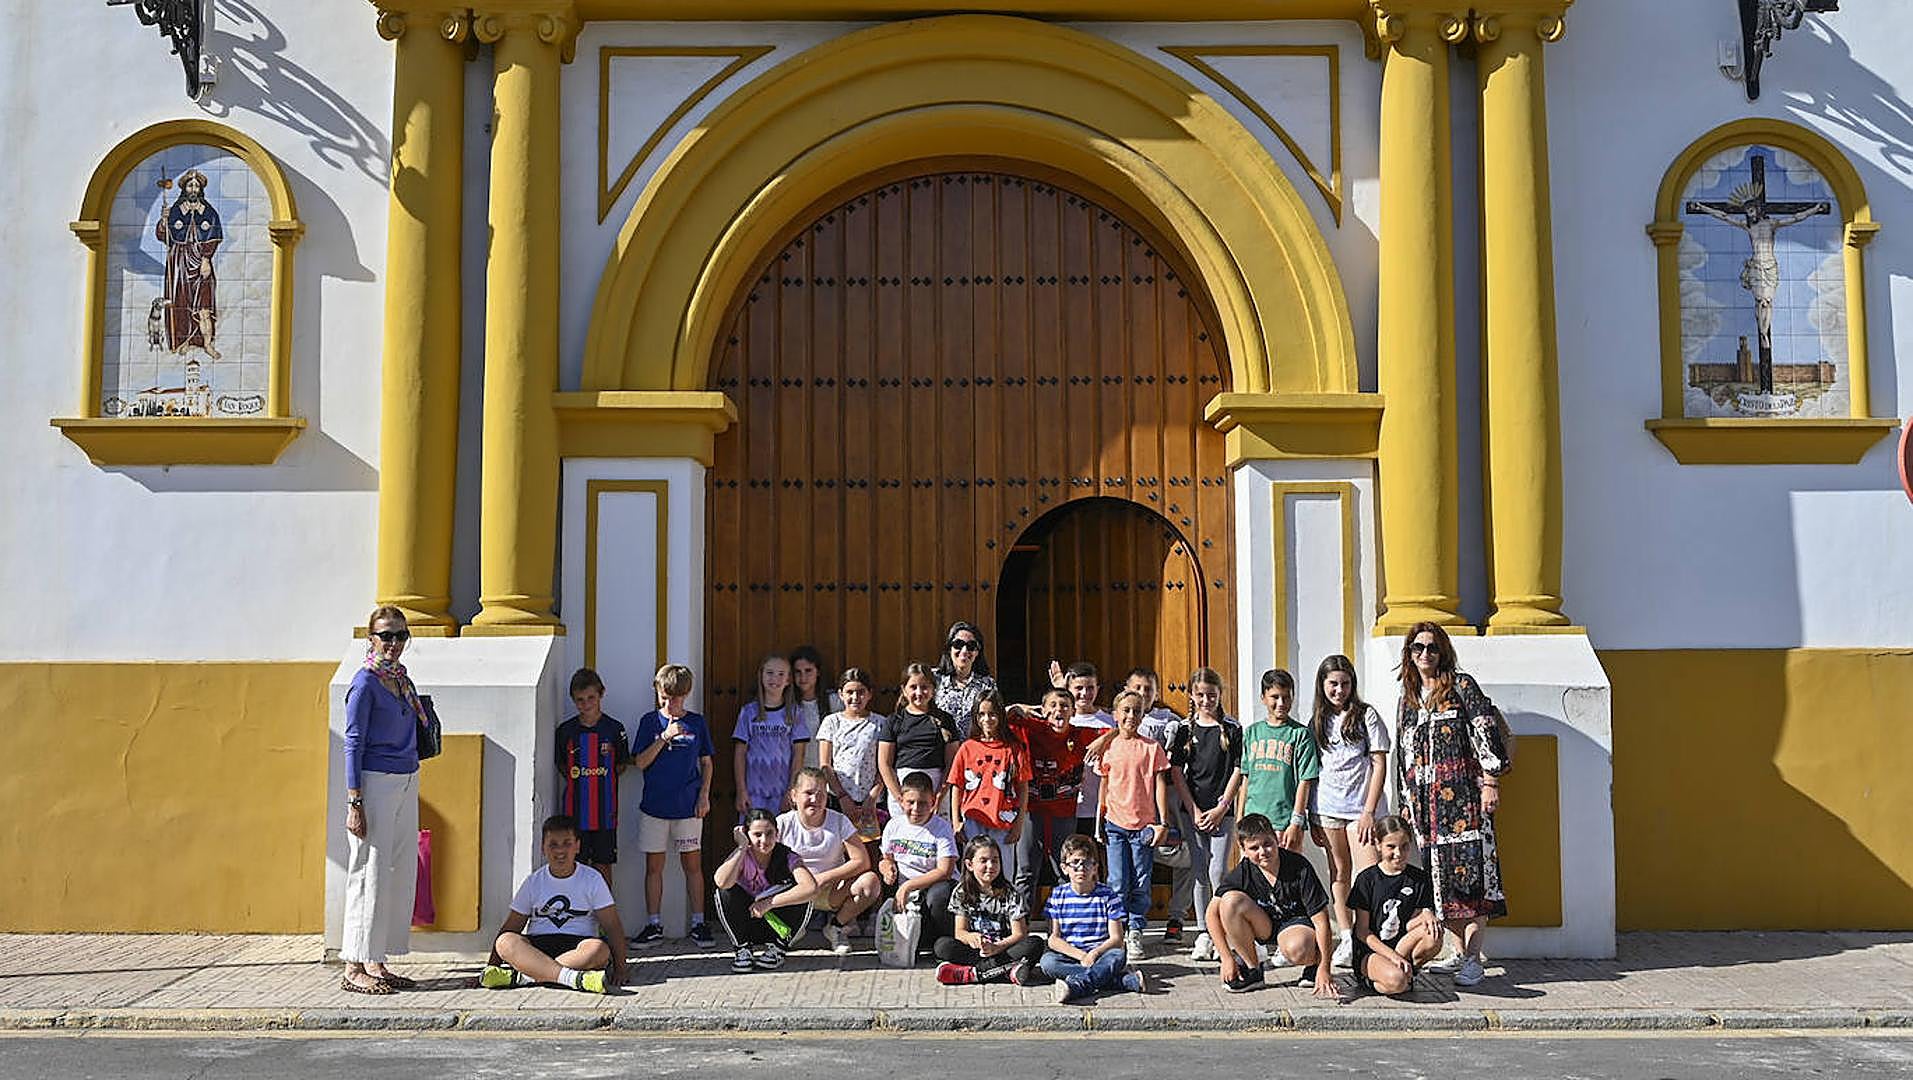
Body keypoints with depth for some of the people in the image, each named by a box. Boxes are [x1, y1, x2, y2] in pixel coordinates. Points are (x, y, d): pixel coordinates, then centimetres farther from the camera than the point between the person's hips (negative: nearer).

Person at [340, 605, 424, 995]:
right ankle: (355, 968, 4)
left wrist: (411, 781, 17)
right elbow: (353, 742, -11)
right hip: (375, 783, -8)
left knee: (402, 871, 9)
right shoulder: (365, 681, -9)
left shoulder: (402, 677, 13)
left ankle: (377, 963, 16)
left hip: (407, 781, 8)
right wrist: (354, 801, -16)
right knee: (370, 872, -4)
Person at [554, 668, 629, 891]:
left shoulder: (614, 729, -2)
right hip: (574, 810, 1)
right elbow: (561, 764, 13)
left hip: (605, 810, -1)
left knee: (603, 865, 6)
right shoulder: (566, 730, 1)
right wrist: (576, 780, 1)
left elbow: (622, 764, 8)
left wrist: (602, 780, -2)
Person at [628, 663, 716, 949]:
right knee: (654, 866, 5)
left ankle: (698, 923, 11)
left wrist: (704, 795, -1)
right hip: (654, 805, 0)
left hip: (688, 806, 0)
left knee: (693, 864, 4)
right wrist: (665, 737, -16)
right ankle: (654, 925, 14)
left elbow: (707, 762, 9)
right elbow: (641, 762, -5)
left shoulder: (697, 723, 3)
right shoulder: (650, 721, 1)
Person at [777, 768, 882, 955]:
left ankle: (836, 926, -1)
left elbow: (862, 861, -12)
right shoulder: (783, 824, -5)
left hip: (833, 893, 1)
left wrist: (823, 878, -18)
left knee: (871, 881, -28)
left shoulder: (839, 822, -6)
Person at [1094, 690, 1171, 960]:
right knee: (1118, 884, 0)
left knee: (1141, 884, 4)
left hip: (1144, 824, 0)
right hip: (1115, 824, 1)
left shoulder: (1151, 748, 1)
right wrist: (1098, 822, 7)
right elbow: (1104, 786, 10)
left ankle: (1135, 932, 15)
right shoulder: (1108, 747, 4)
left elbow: (1160, 785, 2)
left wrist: (1163, 823, -3)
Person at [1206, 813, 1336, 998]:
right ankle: (1252, 970, -9)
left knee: (1297, 949, -41)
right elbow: (1213, 912, -9)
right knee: (1230, 900, -26)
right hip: (1264, 927, 3)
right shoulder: (1241, 874, -17)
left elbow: (1321, 920, -21)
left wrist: (1324, 969, -26)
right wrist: (1226, 958, -15)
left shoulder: (1300, 867, -23)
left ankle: (1315, 961, 0)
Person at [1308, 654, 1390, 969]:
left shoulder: (1366, 715, 1)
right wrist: (1311, 818, 8)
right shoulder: (1316, 721, 12)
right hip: (1326, 808, 3)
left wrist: (1368, 811, -9)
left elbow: (1380, 765, -2)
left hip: (1360, 808, -3)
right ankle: (1346, 939, 14)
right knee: (1339, 872, 8)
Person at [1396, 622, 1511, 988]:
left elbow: (1486, 731, -4)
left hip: (1462, 793, -6)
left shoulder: (1462, 685, 4)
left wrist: (1491, 782, -12)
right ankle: (1461, 950, 10)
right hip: (1425, 802, 6)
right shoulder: (1408, 698, 20)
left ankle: (1472, 959, -12)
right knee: (1440, 877, 2)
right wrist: (1406, 802, 20)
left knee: (1470, 872, -12)